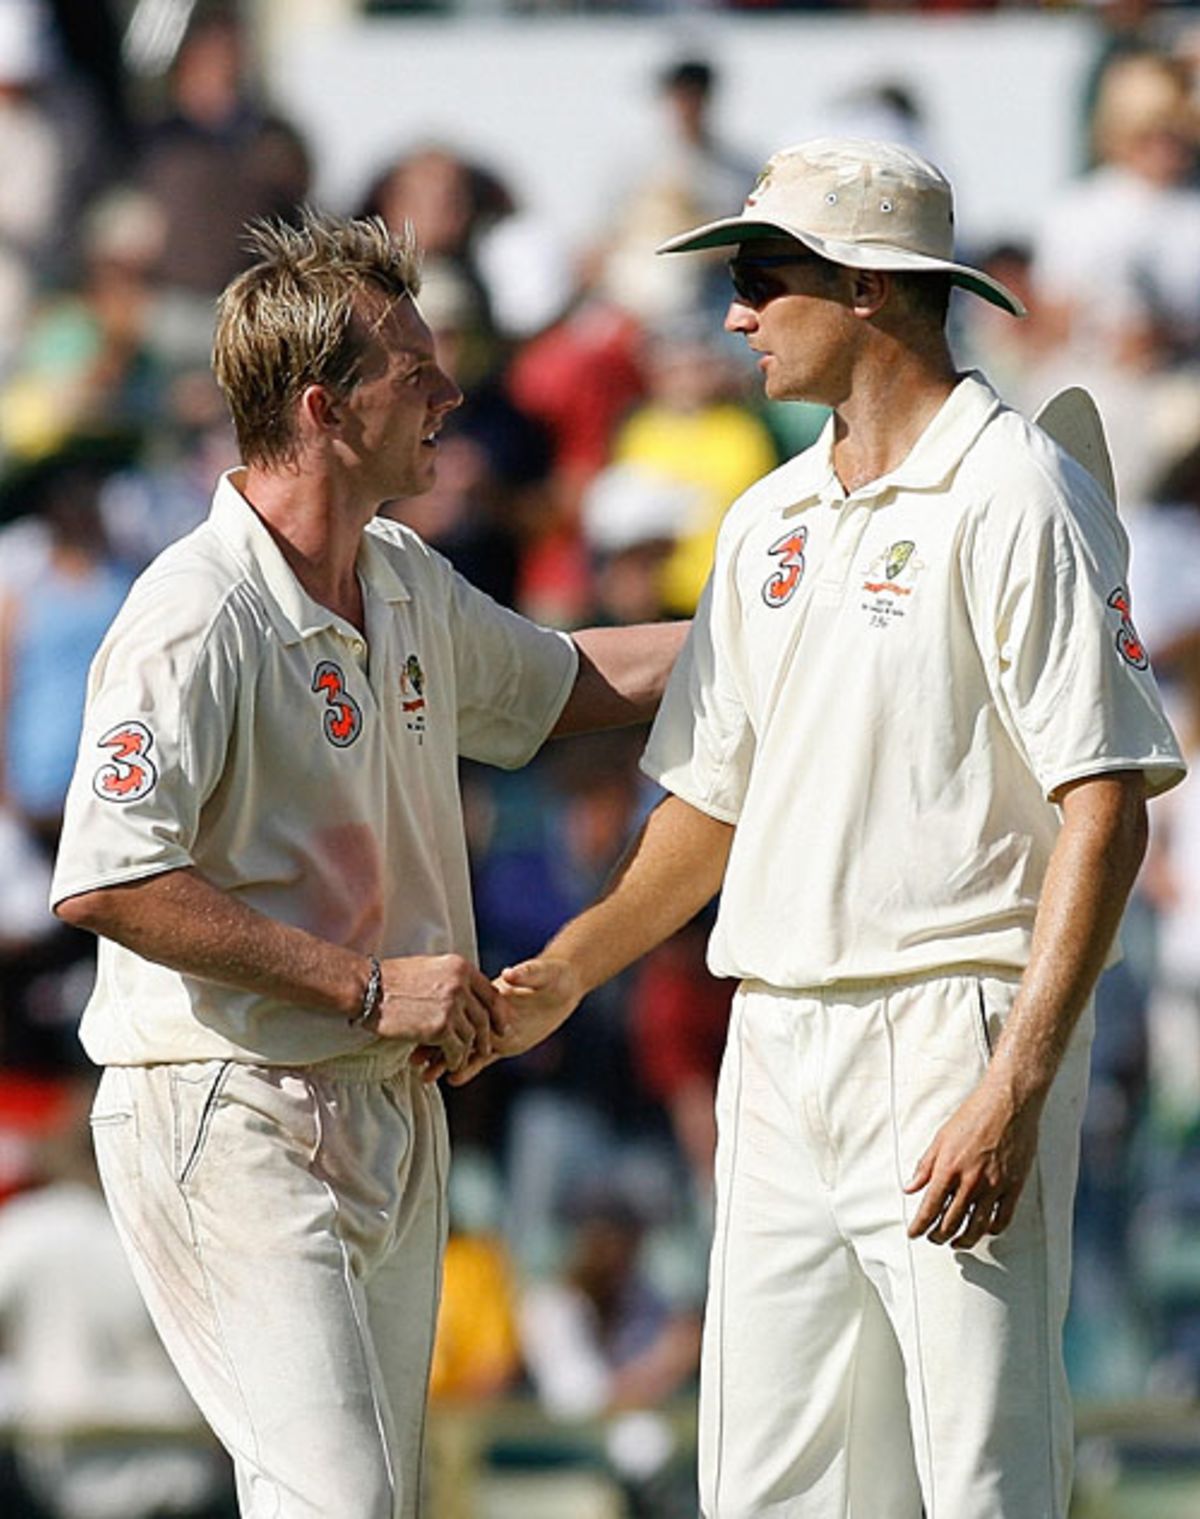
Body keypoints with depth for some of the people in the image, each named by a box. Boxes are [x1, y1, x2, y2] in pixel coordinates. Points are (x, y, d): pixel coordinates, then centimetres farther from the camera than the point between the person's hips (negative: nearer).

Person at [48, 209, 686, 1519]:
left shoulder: (410, 586, 11)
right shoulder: (198, 615, -17)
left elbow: (565, 683, 31)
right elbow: (107, 883, -24)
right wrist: (367, 984, -22)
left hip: (387, 1111, 9)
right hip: (233, 1119, -9)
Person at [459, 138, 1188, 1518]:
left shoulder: (1013, 496, -8)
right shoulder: (769, 522, 17)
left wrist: (1013, 1090, -21)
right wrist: (562, 974, 10)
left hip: (952, 1039, -8)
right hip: (776, 1048, 8)